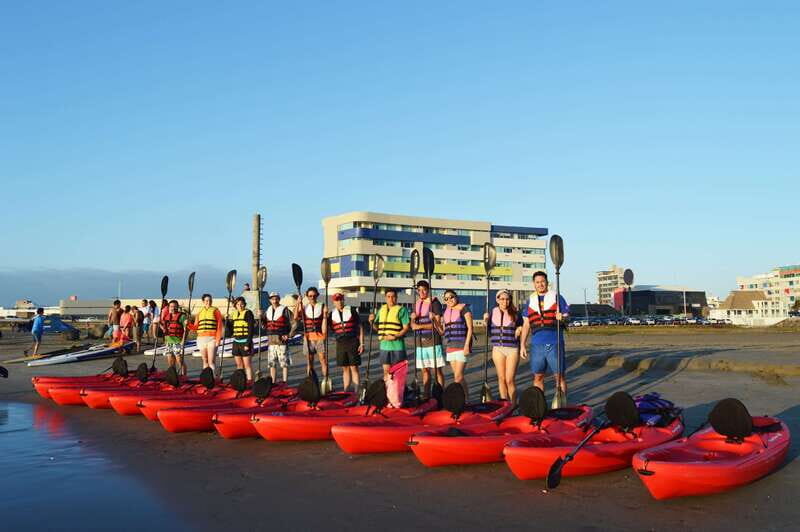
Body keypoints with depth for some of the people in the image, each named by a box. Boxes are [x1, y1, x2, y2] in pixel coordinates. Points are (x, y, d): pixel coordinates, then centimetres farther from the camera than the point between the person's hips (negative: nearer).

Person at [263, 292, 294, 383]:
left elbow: (294, 323, -4)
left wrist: (289, 335, -11)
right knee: (271, 363, 9)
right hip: (271, 340, 6)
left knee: (284, 362, -3)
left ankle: (285, 382, 2)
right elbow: (264, 326, 18)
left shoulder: (285, 310, -4)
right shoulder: (268, 311, 13)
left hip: (282, 340, -6)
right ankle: (273, 382, 17)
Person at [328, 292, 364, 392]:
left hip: (353, 342, -3)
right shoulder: (332, 314, 8)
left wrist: (361, 344, -3)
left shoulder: (352, 311, 1)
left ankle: (356, 391, -2)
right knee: (345, 369, 8)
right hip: (340, 343, 3)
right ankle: (345, 391, 15)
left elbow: (360, 328, 3)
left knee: (354, 368, -4)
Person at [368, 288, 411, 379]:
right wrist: (371, 322, -3)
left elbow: (406, 327, -10)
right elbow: (376, 328, 17)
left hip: (397, 345, -5)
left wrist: (395, 336, -21)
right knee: (386, 371, 9)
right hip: (384, 345, 5)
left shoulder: (401, 310, -4)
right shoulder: (382, 309, 12)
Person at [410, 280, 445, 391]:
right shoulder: (416, 304, 14)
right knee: (425, 370, 9)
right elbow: (412, 325, 12)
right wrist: (413, 318, -10)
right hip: (420, 342, 6)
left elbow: (437, 324, -11)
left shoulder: (434, 303, -5)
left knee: (437, 370, -4)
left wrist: (419, 326, -11)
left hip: (433, 341, -6)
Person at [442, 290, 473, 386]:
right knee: (457, 376, 7)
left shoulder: (464, 308, -3)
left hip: (462, 346, -7)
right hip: (451, 346, 7)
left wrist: (467, 345, -16)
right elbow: (443, 330, 18)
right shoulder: (446, 311, 15)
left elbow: (470, 328, -8)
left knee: (458, 376, -12)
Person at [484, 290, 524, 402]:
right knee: (501, 379, 6)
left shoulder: (516, 314, 0)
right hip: (498, 348, 3)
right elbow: (489, 332, 11)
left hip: (512, 349, -3)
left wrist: (519, 331, -9)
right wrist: (486, 321, -4)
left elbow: (521, 328, 12)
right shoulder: (493, 313, 7)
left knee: (510, 380, -5)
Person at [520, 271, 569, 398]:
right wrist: (522, 345, 9)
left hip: (554, 343, -3)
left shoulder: (556, 297, 6)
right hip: (537, 344, 3)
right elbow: (526, 324, 15)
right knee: (537, 377, 7)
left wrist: (561, 318, -19)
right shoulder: (530, 300, 14)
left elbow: (567, 316, 5)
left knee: (559, 376, -1)